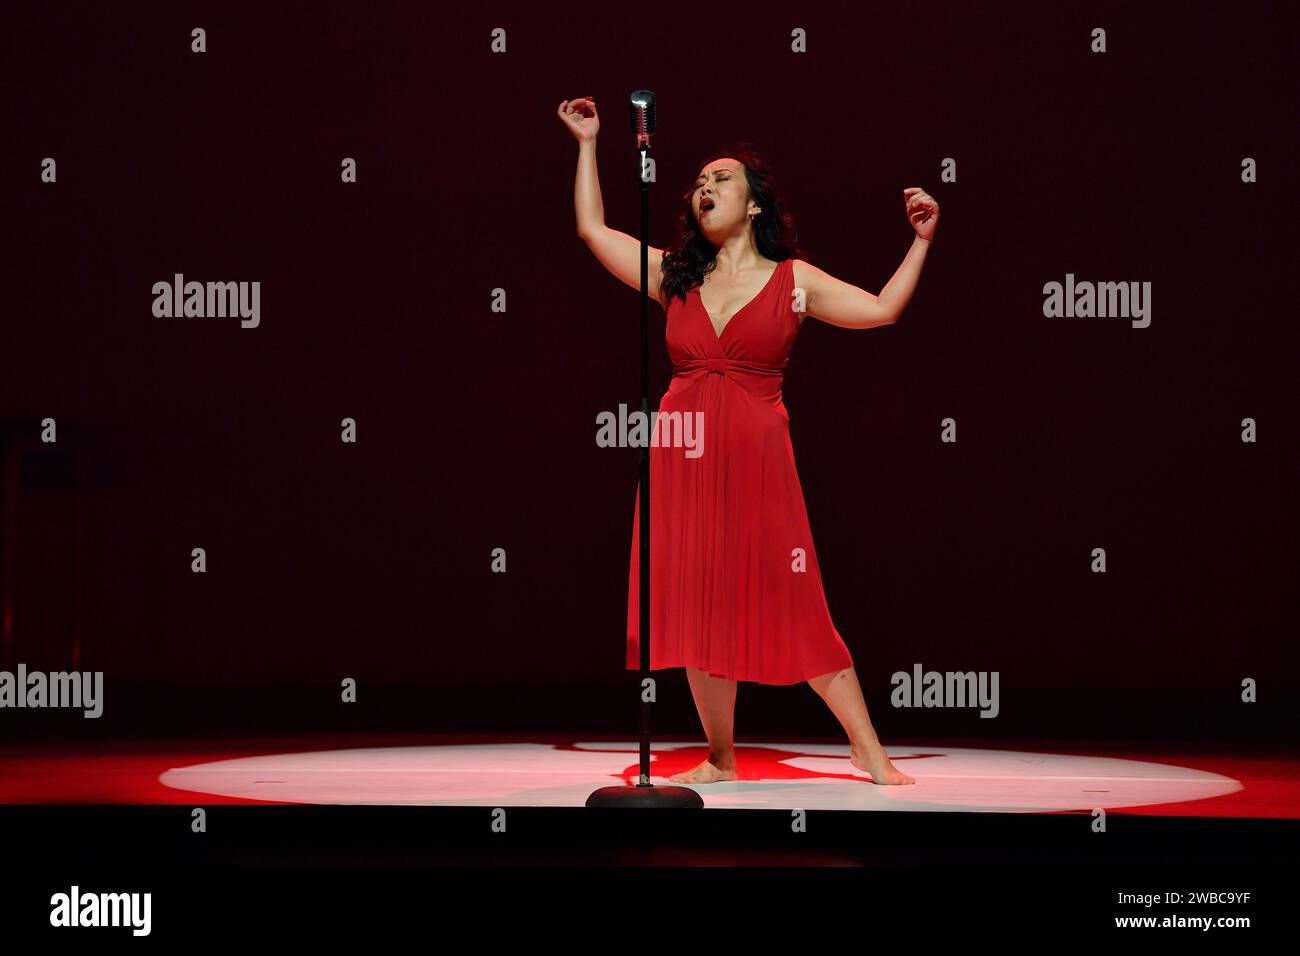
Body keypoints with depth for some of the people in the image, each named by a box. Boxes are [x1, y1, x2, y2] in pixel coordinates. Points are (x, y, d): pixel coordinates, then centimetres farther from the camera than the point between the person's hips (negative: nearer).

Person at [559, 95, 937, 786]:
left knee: (794, 608, -5)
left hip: (756, 459, -3)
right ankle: (721, 761, 15)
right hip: (682, 460, 3)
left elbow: (882, 309, 4)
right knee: (701, 608, 4)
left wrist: (921, 240, -1)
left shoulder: (792, 281, 7)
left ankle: (869, 753, 2)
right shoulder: (675, 277, 13)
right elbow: (592, 229, 17)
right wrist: (588, 144, 19)